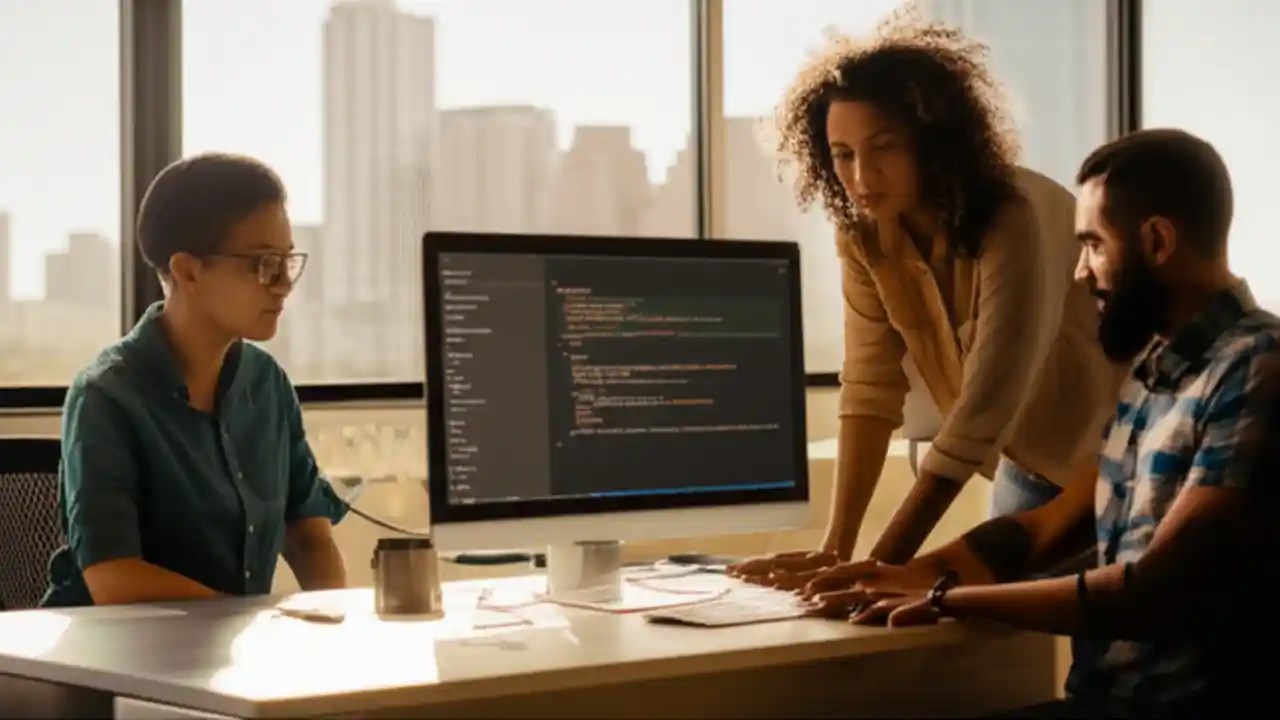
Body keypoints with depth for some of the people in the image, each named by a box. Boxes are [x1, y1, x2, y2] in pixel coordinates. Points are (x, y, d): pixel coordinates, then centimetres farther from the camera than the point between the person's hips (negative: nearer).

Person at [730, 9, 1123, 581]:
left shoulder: (1015, 220, -31)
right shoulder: (862, 231, -11)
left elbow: (984, 406, -36)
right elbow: (871, 386, -15)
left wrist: (883, 564, -40)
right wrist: (836, 547, -25)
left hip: (1112, 459, -5)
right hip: (1026, 467, 5)